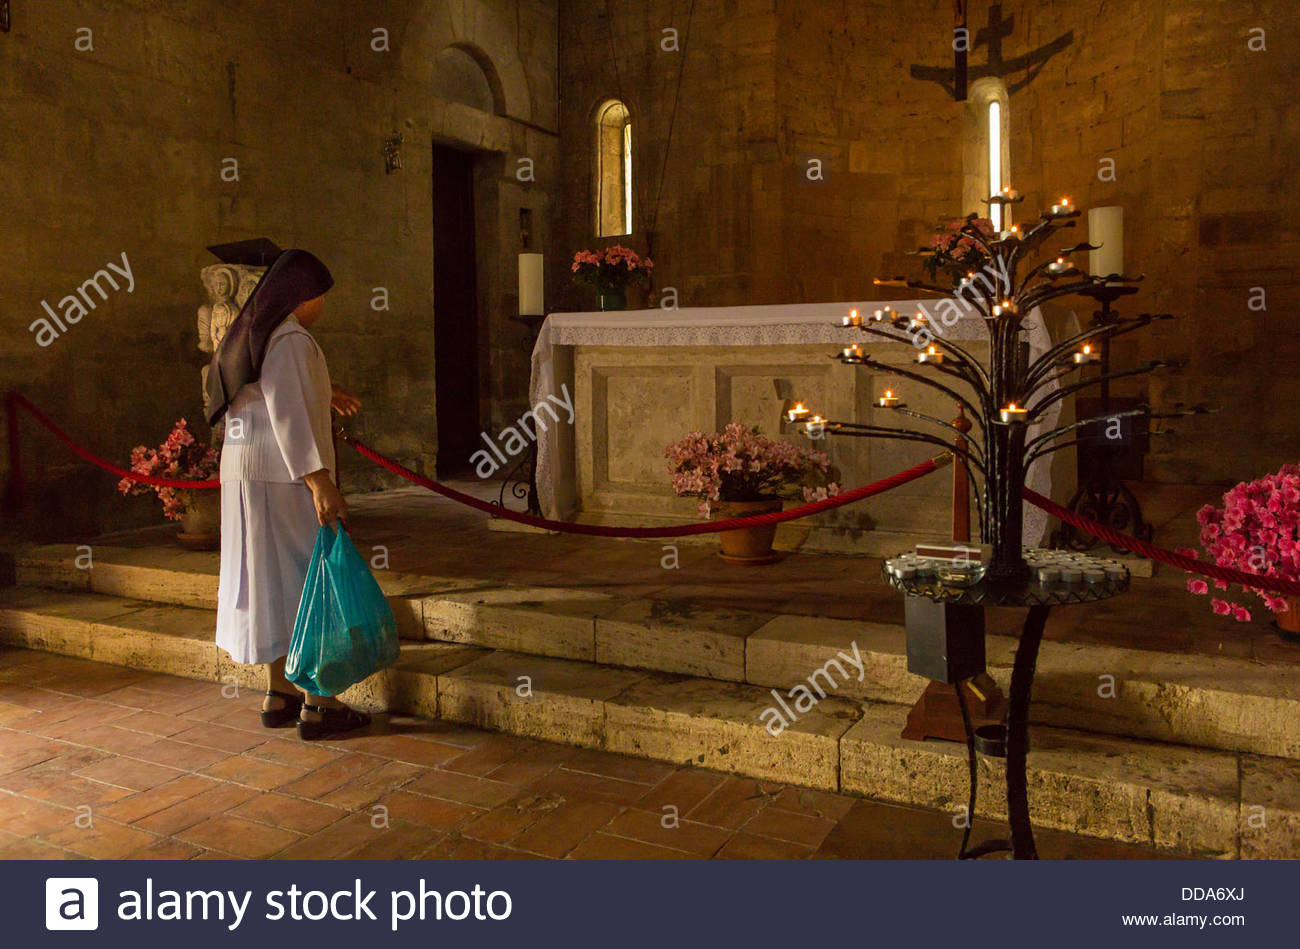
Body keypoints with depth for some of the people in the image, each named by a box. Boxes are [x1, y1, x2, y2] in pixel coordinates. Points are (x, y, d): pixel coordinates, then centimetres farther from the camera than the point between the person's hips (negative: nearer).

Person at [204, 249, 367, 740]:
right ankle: (318, 705, 2)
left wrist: (322, 394, 37)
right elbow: (289, 415, -25)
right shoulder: (291, 340, -16)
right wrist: (319, 480, -29)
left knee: (273, 578, 14)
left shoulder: (251, 334, 14)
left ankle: (279, 695, 22)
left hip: (244, 469, 10)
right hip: (284, 475, -10)